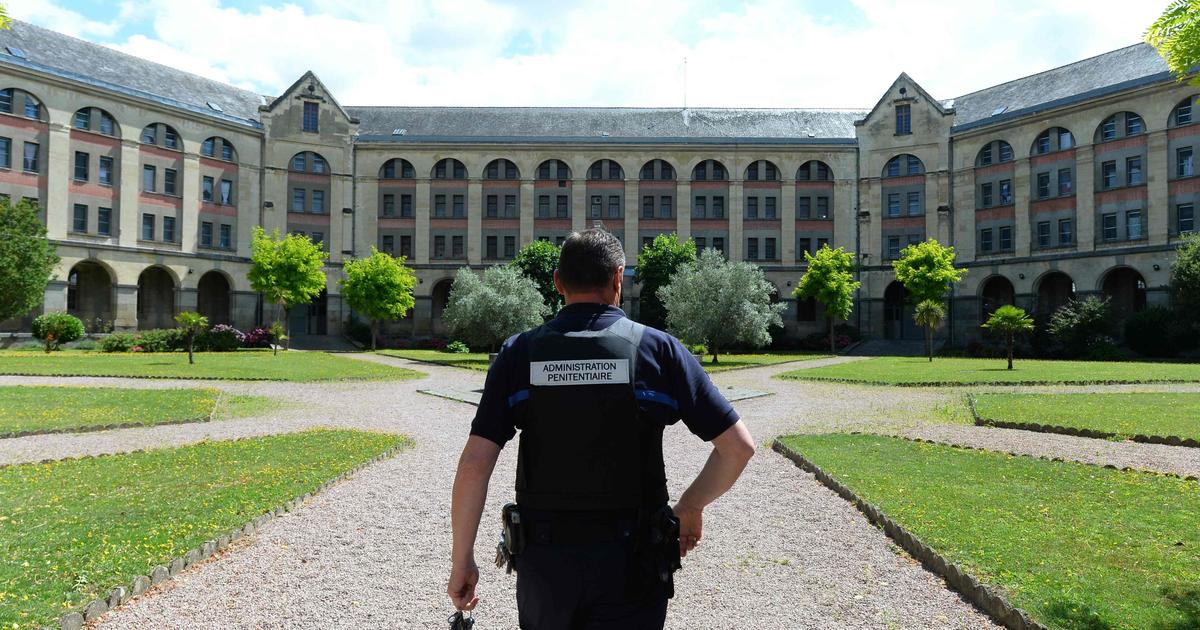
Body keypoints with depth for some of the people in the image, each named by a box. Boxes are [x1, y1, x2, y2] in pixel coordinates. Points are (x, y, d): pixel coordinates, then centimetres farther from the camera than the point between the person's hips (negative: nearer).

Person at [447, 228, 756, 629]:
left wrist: (461, 562, 2)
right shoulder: (658, 349, -6)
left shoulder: (519, 353, -3)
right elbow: (739, 446, -6)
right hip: (630, 565, -1)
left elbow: (474, 464, -8)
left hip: (543, 558, 2)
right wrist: (690, 506, 9)